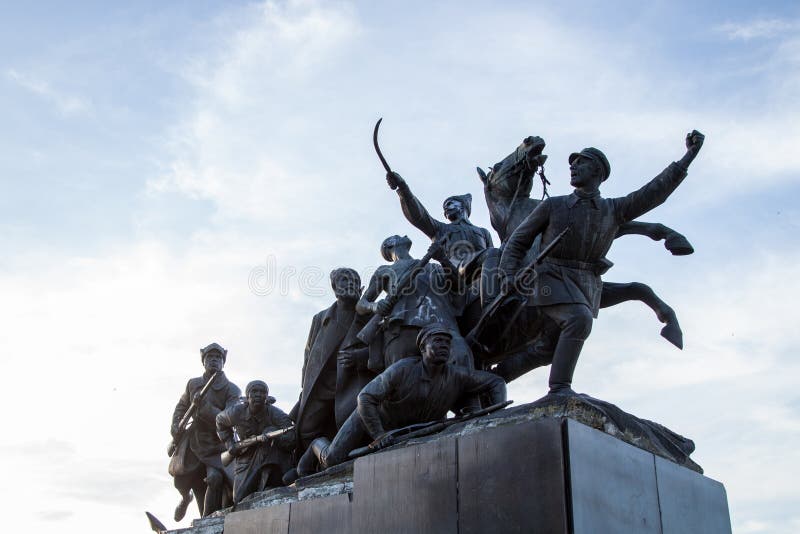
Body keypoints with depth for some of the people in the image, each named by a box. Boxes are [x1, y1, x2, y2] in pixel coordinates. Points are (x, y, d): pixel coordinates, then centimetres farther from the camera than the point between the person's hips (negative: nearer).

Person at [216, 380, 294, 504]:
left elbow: (291, 439, -33)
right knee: (240, 499, -7)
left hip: (271, 459, -2)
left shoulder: (276, 414, -23)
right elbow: (220, 421, 8)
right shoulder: (236, 413, -16)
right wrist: (229, 444, 1)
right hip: (246, 460, 2)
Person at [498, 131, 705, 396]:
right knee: (580, 320, -29)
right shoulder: (553, 206, 4)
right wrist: (509, 274, -10)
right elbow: (517, 242, 7)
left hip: (585, 285, 4)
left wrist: (689, 156, -7)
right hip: (553, 278, -4)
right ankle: (560, 387, -29)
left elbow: (656, 191, 0)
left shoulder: (614, 210, 9)